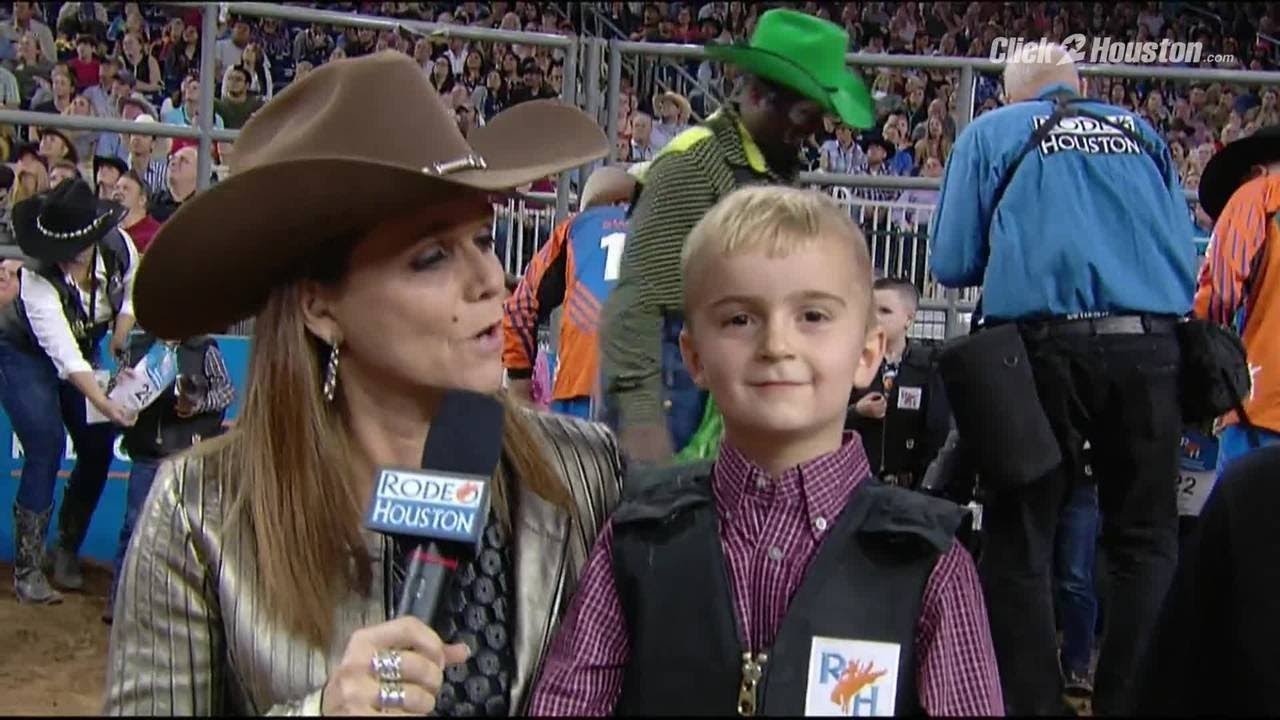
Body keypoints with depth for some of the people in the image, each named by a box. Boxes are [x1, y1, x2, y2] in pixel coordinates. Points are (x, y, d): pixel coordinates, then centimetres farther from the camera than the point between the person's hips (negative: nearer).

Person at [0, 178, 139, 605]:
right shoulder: (38, 280, -35)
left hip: (86, 349, 5)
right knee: (46, 449, -18)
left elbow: (132, 295, -1)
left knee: (99, 450, -2)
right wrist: (108, 406, -48)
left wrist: (118, 348, -12)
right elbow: (66, 360, -39)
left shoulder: (119, 247, -23)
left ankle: (67, 555, 13)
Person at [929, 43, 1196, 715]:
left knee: (1019, 543, 7)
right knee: (1145, 540, 12)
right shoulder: (1141, 133, 17)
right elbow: (1184, 251, 18)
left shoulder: (989, 134, 9)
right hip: (1151, 348, 3)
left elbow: (952, 264, 5)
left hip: (1046, 346, -2)